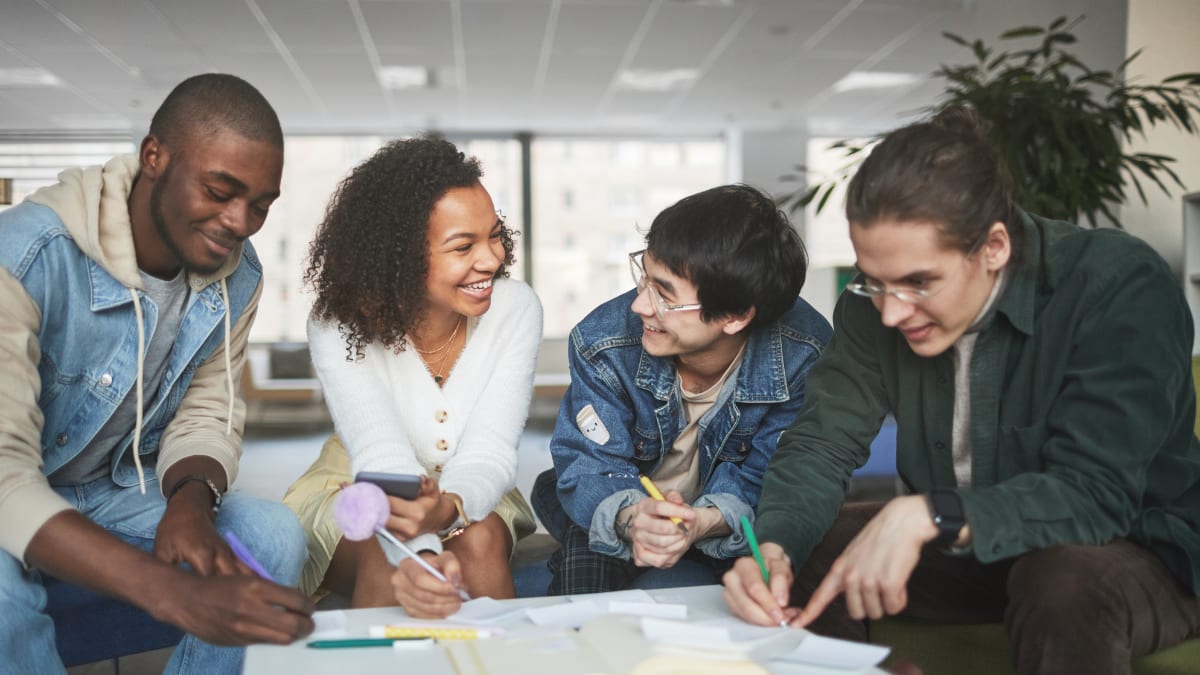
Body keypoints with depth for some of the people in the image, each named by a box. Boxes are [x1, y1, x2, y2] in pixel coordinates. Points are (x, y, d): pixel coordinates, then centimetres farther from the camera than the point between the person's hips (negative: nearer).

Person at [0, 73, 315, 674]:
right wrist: (176, 594, -50)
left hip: (118, 490, 5)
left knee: (274, 536, -20)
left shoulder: (238, 275, -10)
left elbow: (206, 414, -1)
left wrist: (193, 497, -27)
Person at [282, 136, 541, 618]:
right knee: (385, 561, -32)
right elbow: (382, 457, -34)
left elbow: (489, 453, -23)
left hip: (467, 499, 2)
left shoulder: (515, 310, -18)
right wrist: (421, 554, -54)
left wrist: (446, 508, -47)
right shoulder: (339, 325, -22)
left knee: (481, 541, -30)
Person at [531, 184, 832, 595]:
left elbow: (761, 483, -19)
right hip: (628, 511, 0)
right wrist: (629, 518, -44)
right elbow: (590, 467, -20)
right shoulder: (602, 342, -23)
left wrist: (706, 521, -42)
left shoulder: (803, 359, -24)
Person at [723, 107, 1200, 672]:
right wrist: (774, 549, -30)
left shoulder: (1123, 289, -25)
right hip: (961, 550, 5)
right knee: (794, 550, -10)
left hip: (1135, 554, -4)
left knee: (1066, 580, -38)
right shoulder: (875, 302, -10)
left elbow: (1096, 493, -31)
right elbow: (821, 442, -11)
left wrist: (926, 517, -43)